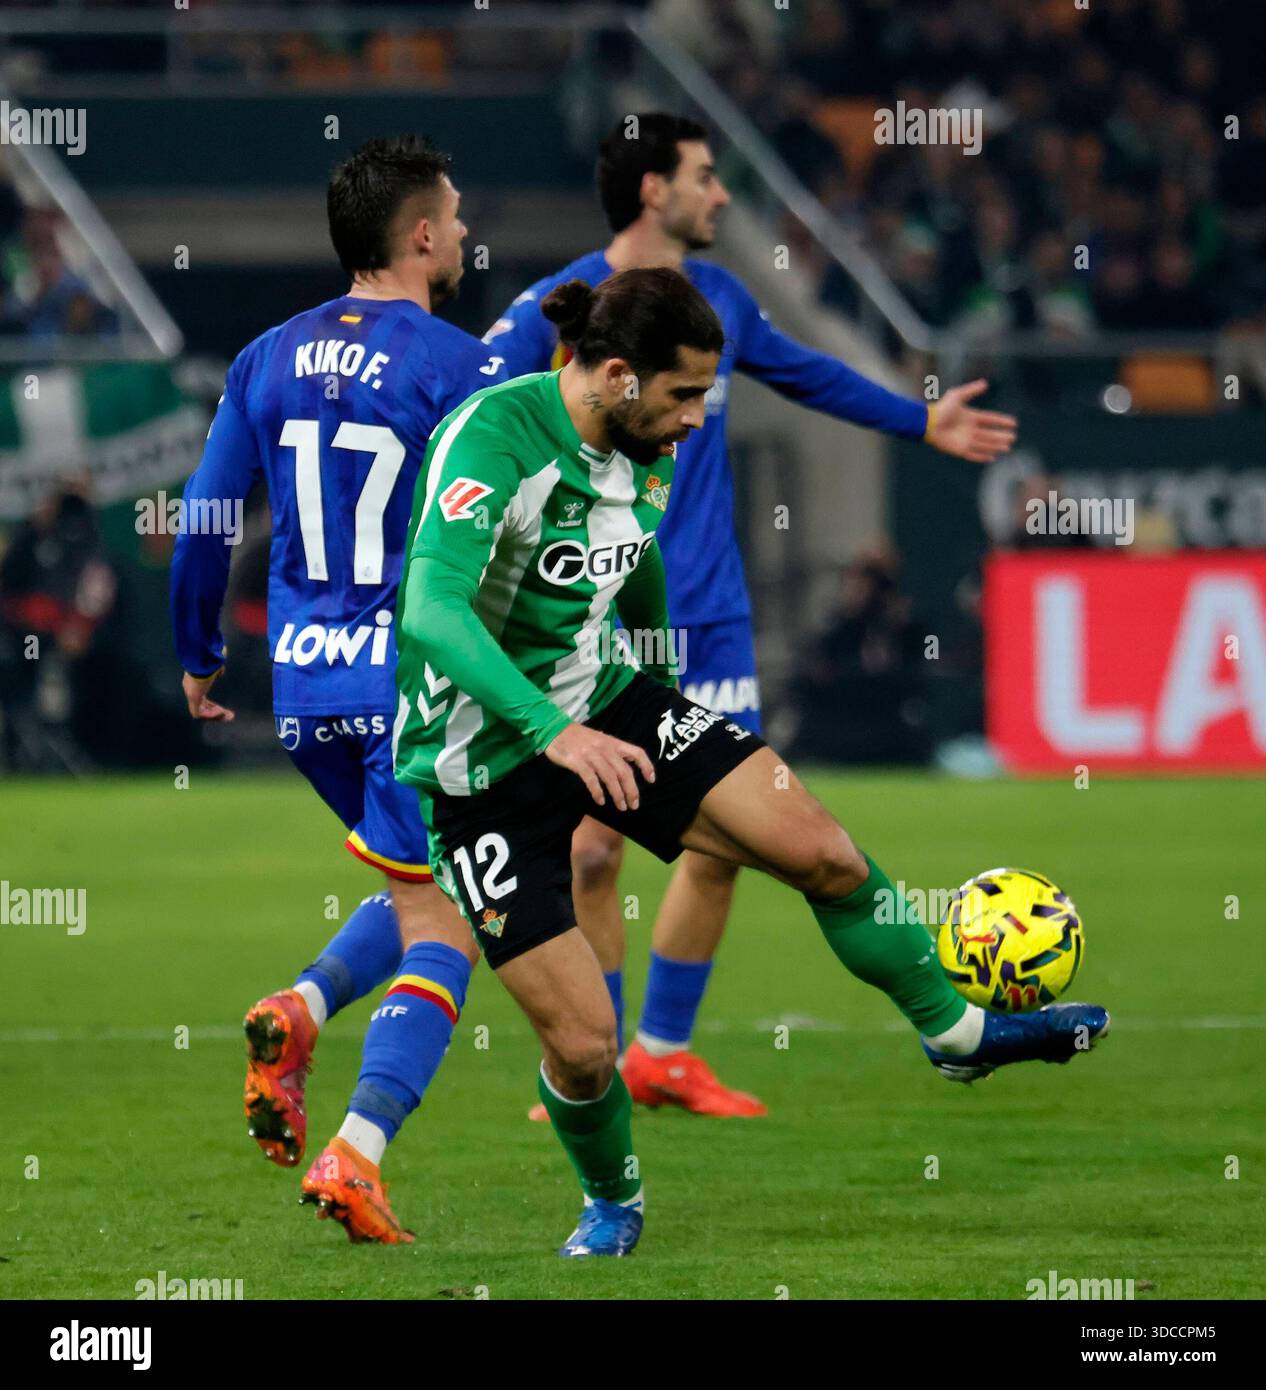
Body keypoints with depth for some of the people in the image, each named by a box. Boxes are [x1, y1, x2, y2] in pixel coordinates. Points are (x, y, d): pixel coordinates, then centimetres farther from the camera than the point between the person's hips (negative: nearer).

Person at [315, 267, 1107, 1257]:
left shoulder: (648, 454, 0)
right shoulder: (495, 435, -25)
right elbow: (432, 608, -37)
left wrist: (665, 695, 35)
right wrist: (553, 731, -47)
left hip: (607, 703, 6)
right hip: (485, 763, -6)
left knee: (820, 849, -9)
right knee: (582, 1045, -7)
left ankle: (958, 1032, 15)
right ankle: (612, 1204, 25)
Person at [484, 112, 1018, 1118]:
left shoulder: (717, 299, 12)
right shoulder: (561, 307, -8)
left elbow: (807, 374, 28)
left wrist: (923, 423, 34)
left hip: (710, 612, 6)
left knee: (720, 843, 5)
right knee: (595, 846, -8)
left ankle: (665, 1053, 19)